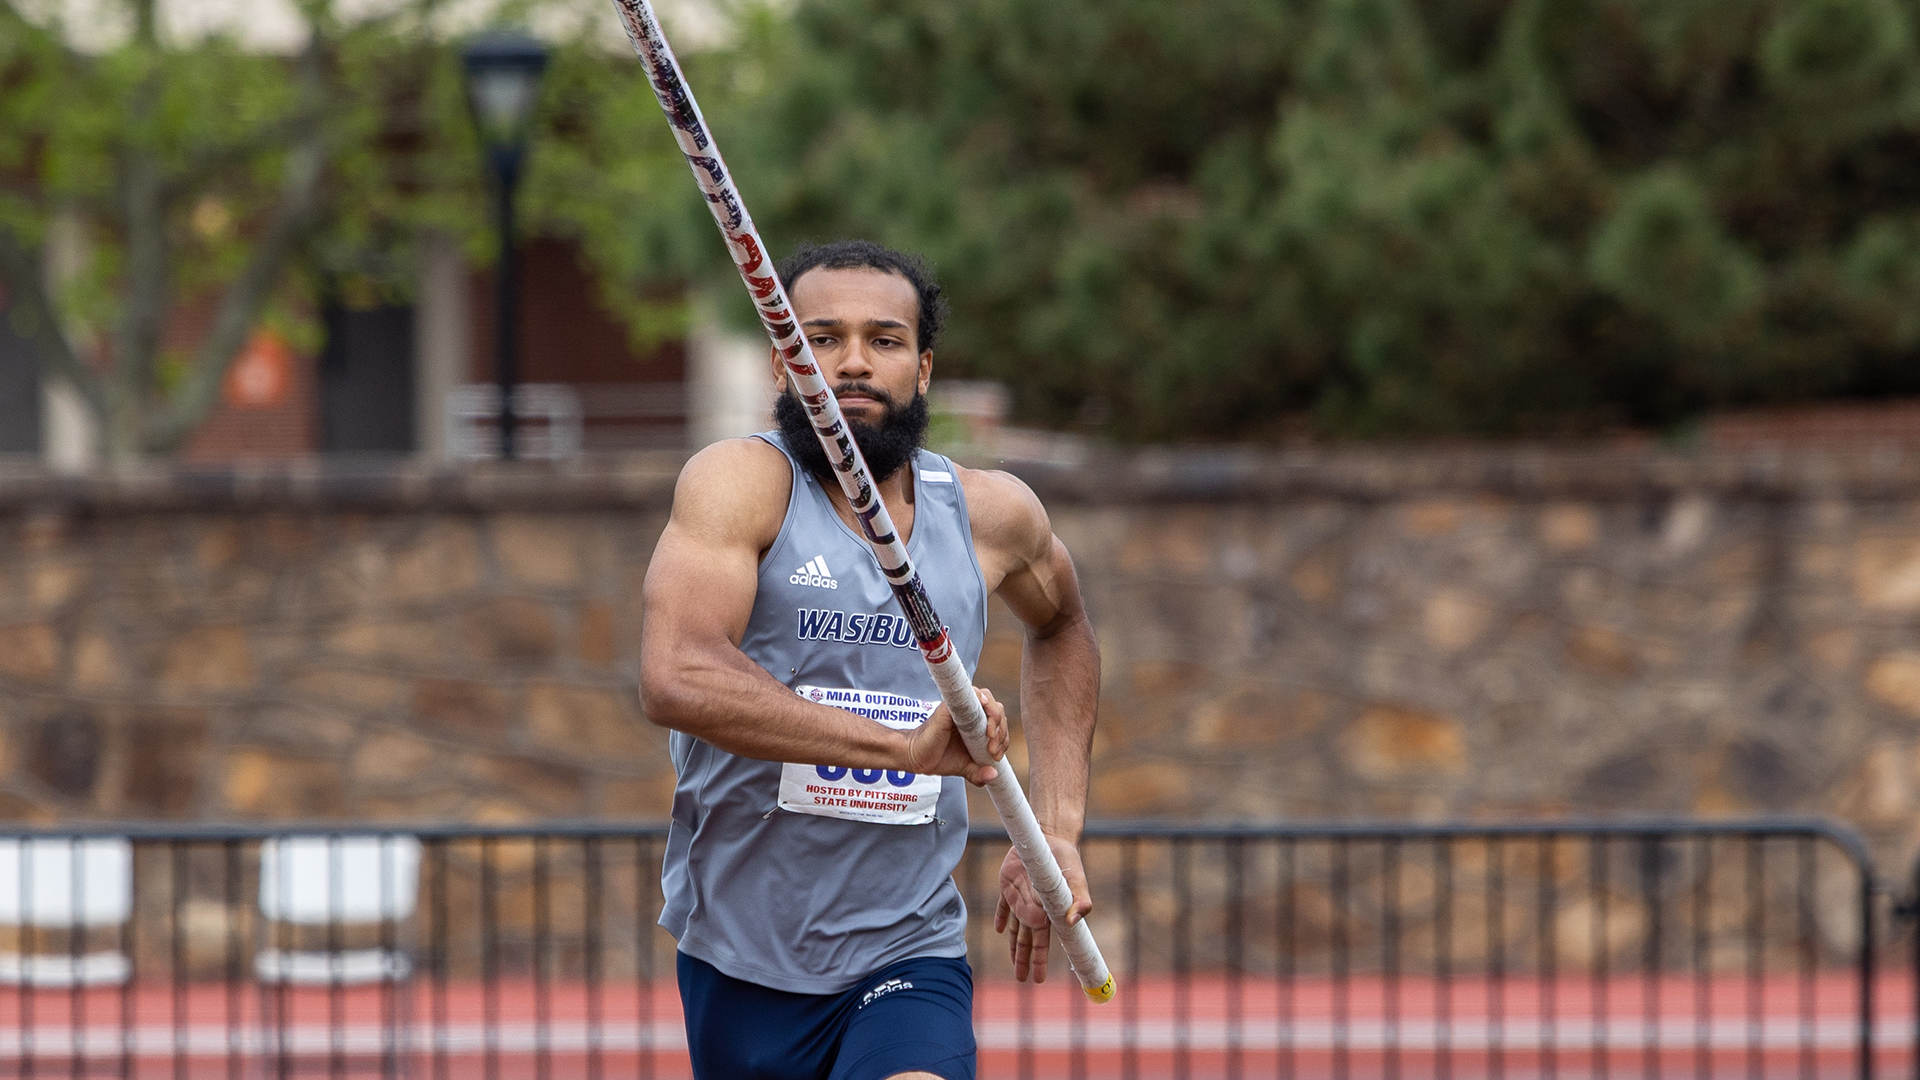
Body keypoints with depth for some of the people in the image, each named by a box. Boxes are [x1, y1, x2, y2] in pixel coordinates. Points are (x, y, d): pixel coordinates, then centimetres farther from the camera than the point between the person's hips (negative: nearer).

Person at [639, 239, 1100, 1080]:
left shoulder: (992, 515, 4)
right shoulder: (741, 482, -9)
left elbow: (1059, 629, 29)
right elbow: (676, 678, -27)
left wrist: (1056, 831, 18)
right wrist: (905, 744, -33)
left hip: (909, 959, 1)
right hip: (740, 968, -1)